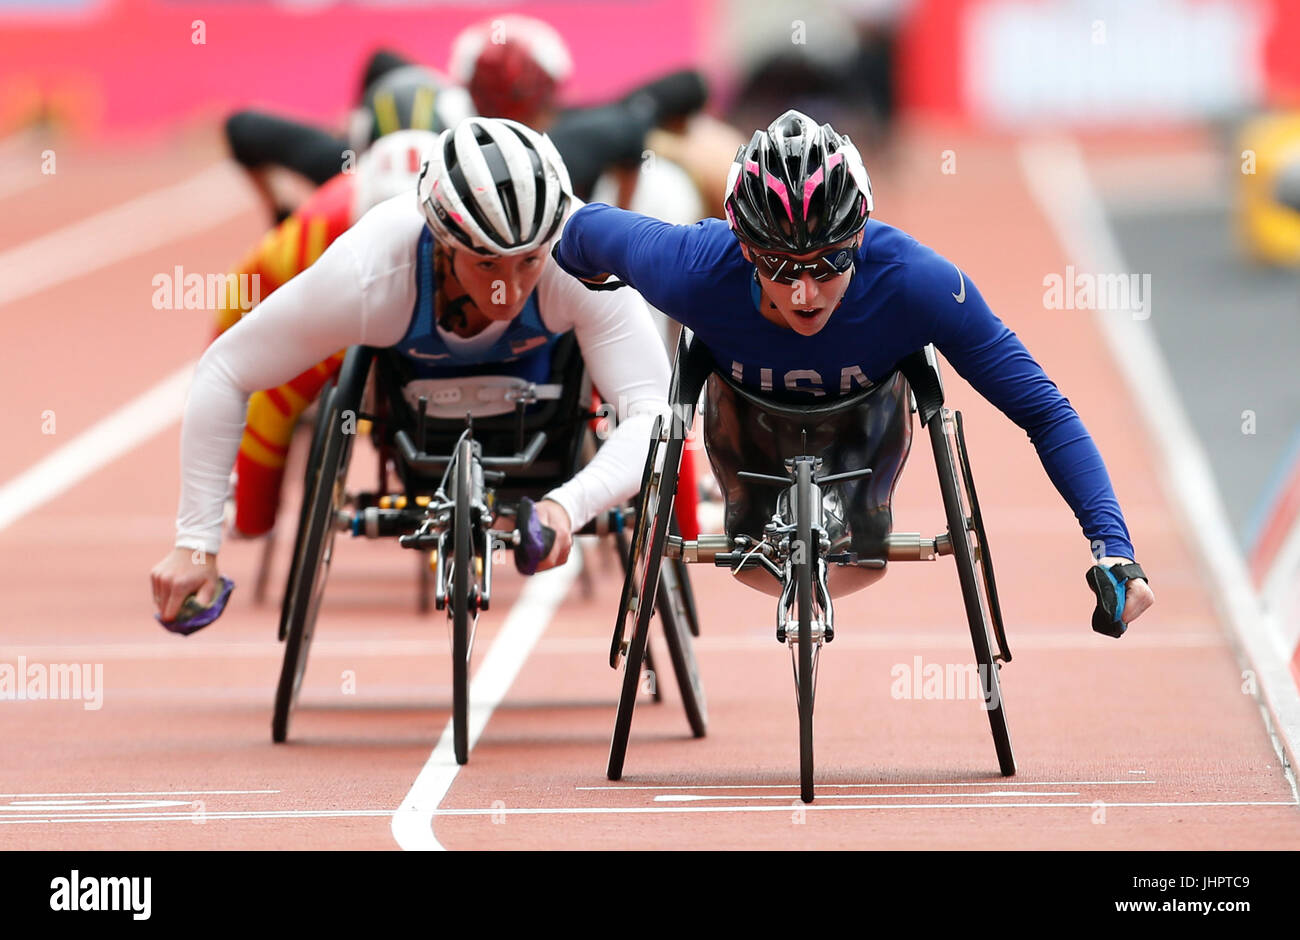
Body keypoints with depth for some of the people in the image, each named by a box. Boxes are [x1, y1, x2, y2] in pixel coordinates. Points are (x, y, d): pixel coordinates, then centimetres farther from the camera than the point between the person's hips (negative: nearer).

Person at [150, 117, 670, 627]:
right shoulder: (366, 274, -46)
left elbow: (651, 411, -46)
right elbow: (224, 371, -35)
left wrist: (568, 505, -65)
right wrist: (196, 545, -35)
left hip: (535, 355, 0)